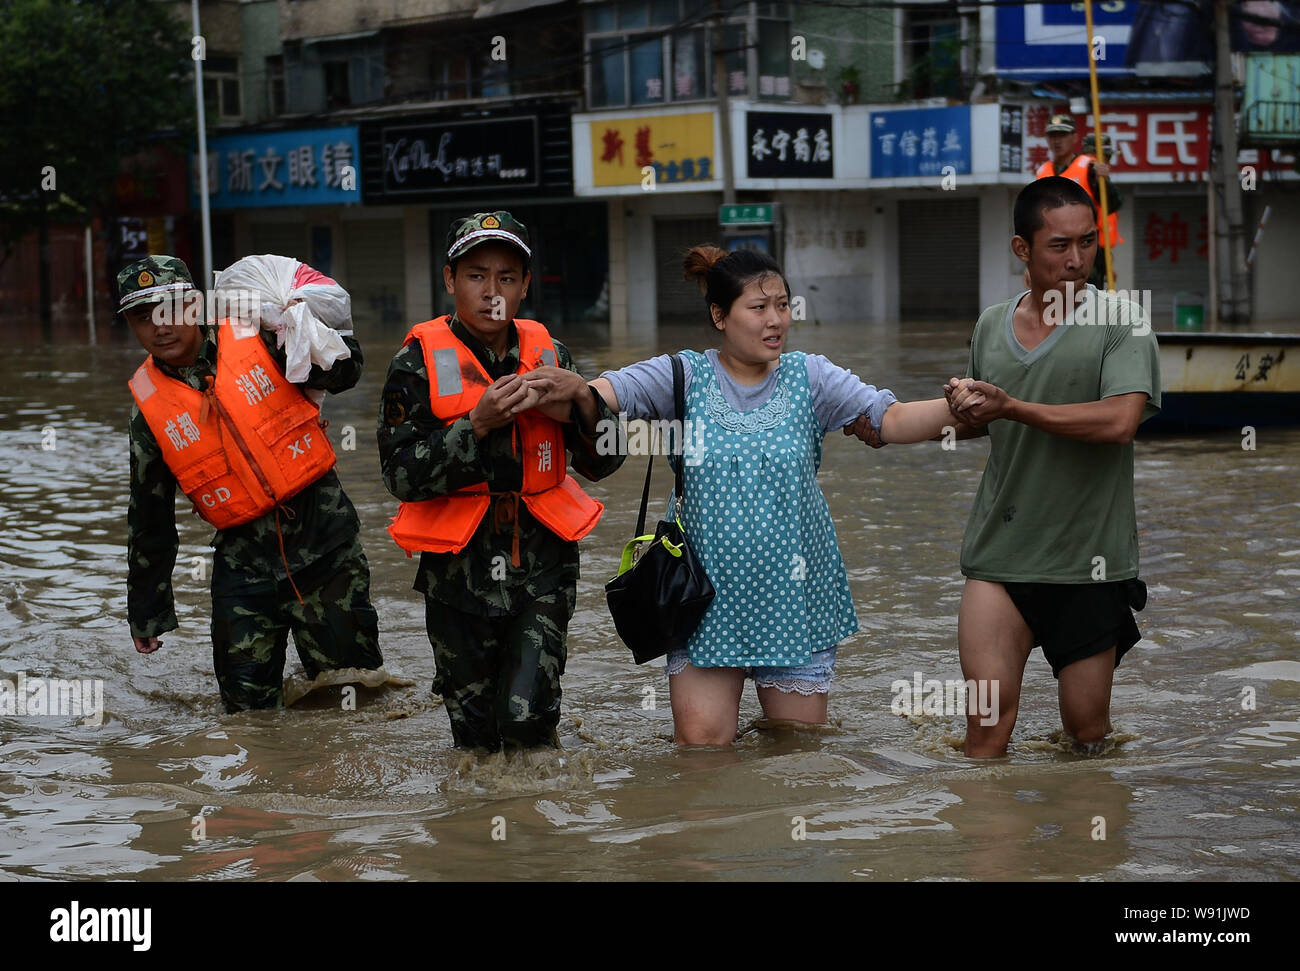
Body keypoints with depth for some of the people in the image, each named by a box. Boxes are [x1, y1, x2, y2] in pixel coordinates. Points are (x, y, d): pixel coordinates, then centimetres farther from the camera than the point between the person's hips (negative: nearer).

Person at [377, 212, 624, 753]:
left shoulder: (548, 355, 6)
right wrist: (477, 423, -22)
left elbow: (602, 463, 6)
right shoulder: (420, 361, -3)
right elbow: (402, 474, -11)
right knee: (475, 732, 8)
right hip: (460, 570, -1)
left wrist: (582, 398, -12)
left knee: (527, 717, -12)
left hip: (542, 566, 1)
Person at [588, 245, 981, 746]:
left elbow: (892, 419, -10)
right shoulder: (683, 377, -2)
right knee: (700, 745, -3)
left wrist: (954, 407, -30)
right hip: (708, 599, -1)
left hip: (793, 597, 1)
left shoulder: (808, 377, 0)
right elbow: (601, 395, -14)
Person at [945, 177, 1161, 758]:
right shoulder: (991, 325, 11)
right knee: (989, 715, -9)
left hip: (1089, 560, -3)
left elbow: (1120, 421, -21)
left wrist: (1010, 407, -17)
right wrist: (960, 404, 2)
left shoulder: (1120, 322, -5)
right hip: (998, 555, 3)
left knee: (1086, 725, 6)